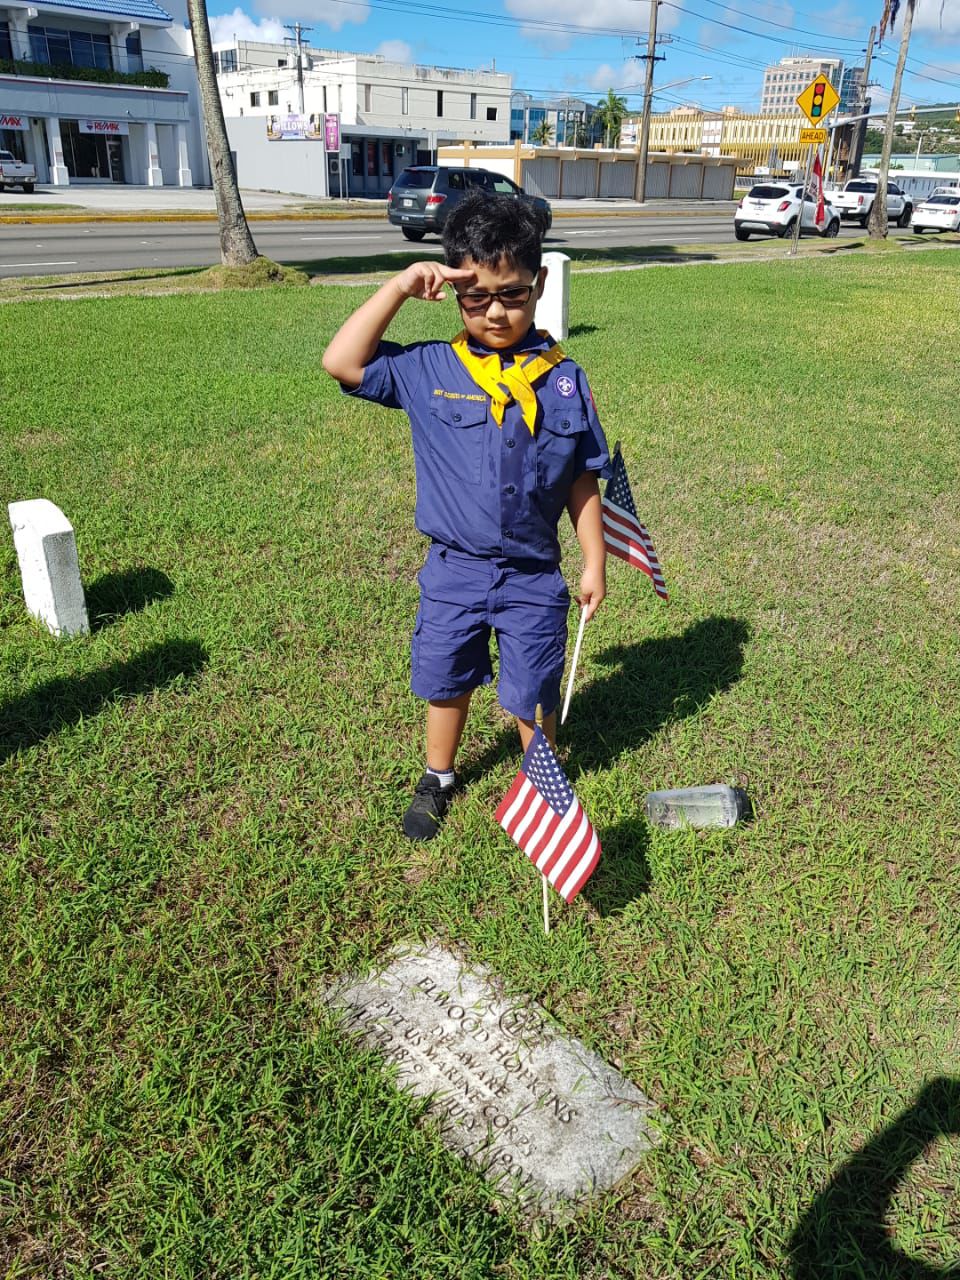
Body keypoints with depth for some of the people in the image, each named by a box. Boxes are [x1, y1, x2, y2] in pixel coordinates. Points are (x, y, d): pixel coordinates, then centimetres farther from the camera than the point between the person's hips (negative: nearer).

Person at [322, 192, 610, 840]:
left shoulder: (564, 380, -5)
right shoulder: (428, 369, -6)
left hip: (533, 574, 0)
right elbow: (343, 363, -15)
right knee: (446, 681, 19)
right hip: (455, 569, 1)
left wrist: (595, 561, 2)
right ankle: (438, 778, 43)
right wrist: (399, 288, -17)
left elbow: (582, 480, 1)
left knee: (534, 694, 12)